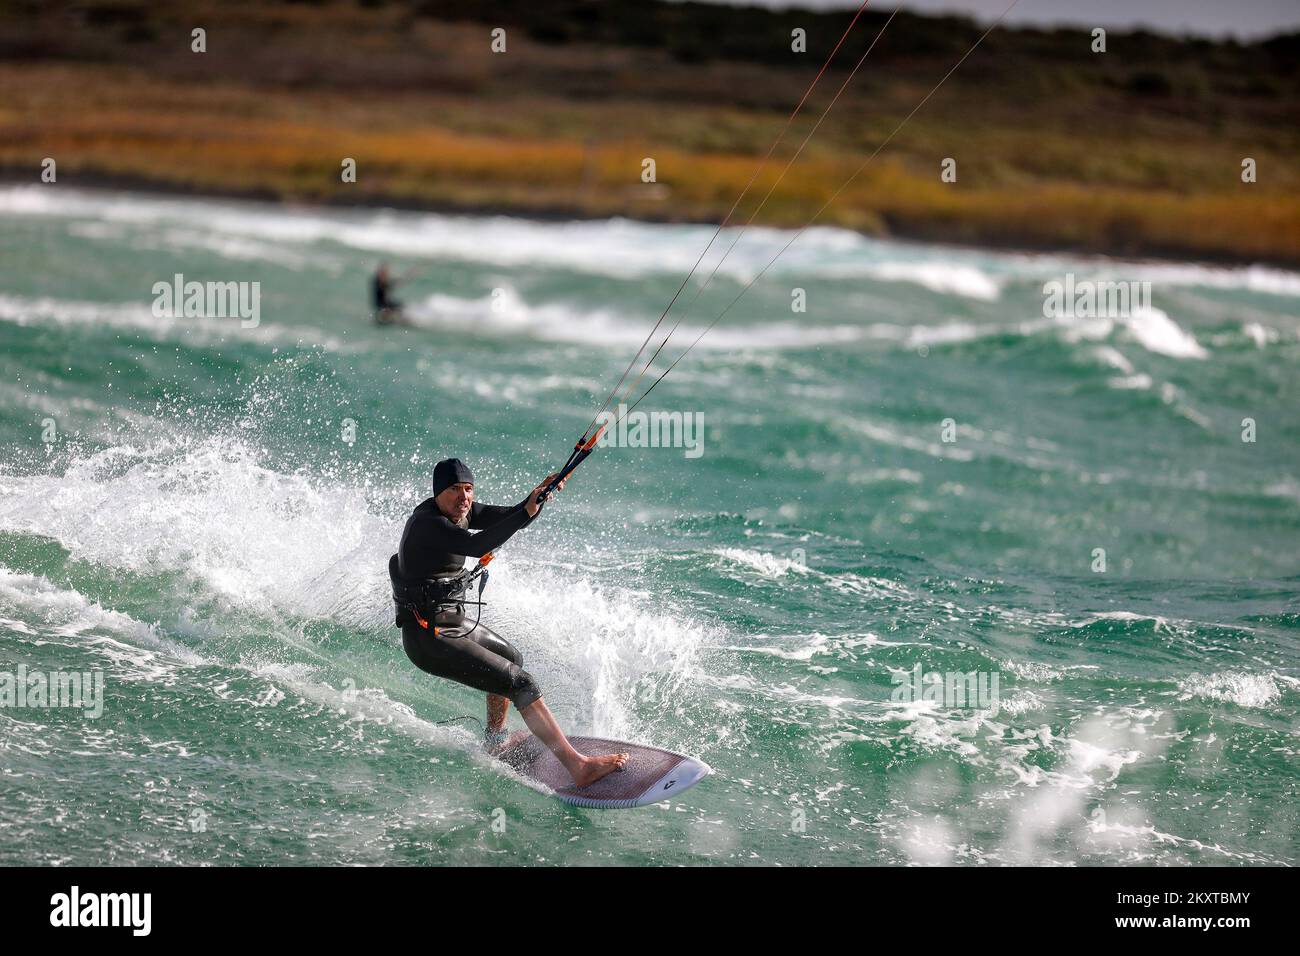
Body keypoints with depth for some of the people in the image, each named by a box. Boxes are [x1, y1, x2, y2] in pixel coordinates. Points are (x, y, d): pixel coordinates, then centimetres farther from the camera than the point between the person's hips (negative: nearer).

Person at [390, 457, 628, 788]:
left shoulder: (459, 510, 3)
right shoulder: (428, 523, -24)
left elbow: (509, 516, -4)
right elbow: (477, 546, -40)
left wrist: (535, 498, -25)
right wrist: (527, 513, -46)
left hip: (452, 620, 11)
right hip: (430, 640, -11)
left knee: (511, 658, 33)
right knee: (520, 682, -16)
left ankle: (494, 745, 51)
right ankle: (577, 766, -23)